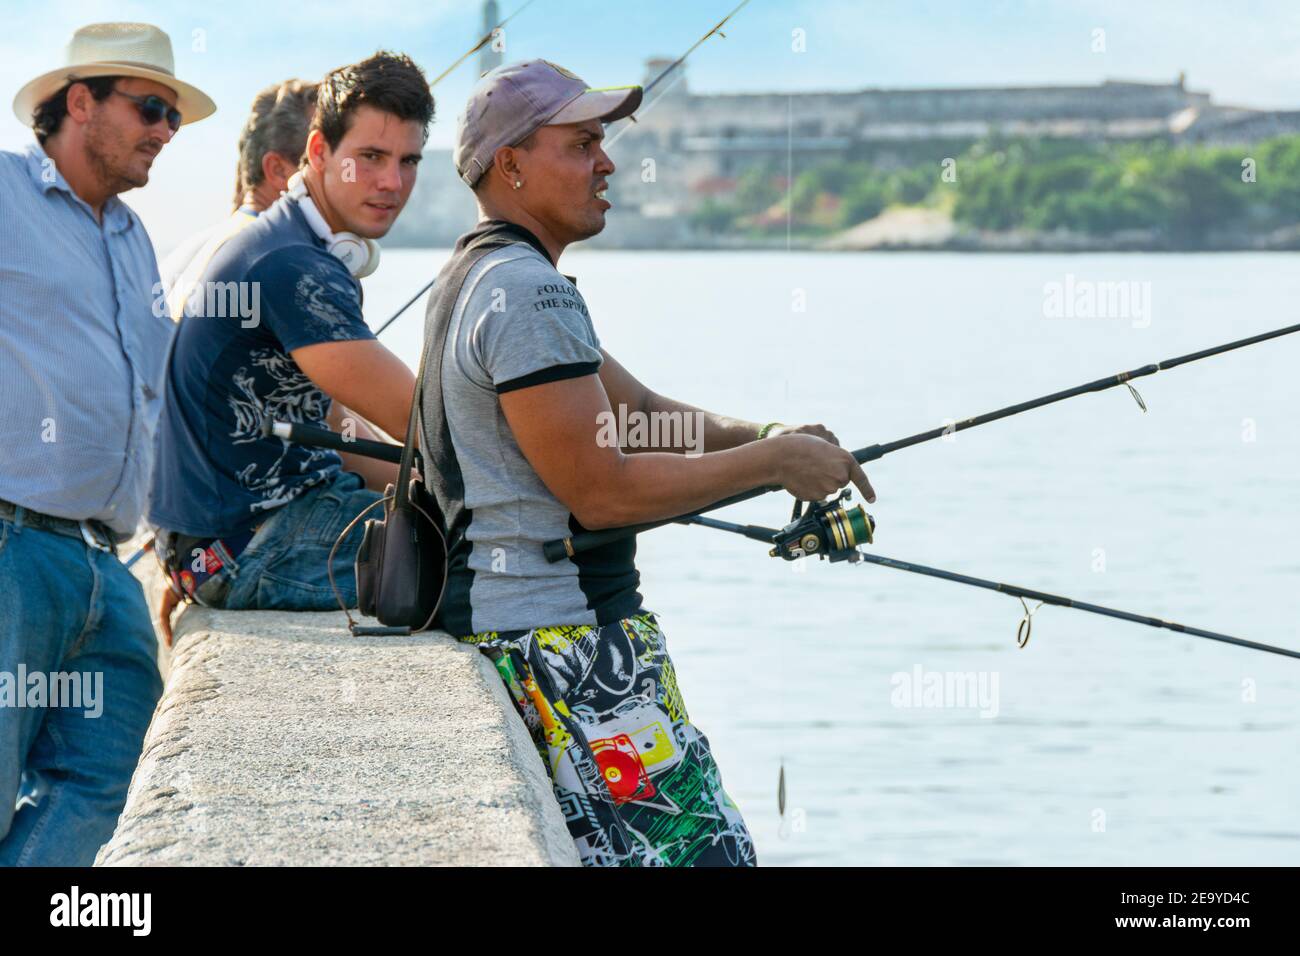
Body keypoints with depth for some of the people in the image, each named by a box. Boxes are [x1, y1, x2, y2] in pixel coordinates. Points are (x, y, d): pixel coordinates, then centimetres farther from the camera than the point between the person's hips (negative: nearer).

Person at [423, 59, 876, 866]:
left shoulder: (476, 277, 18)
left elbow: (638, 411, 20)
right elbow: (600, 491, -19)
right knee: (704, 852, -11)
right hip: (565, 643, -11)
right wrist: (773, 462, -11)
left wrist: (761, 435, 4)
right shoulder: (529, 291, -16)